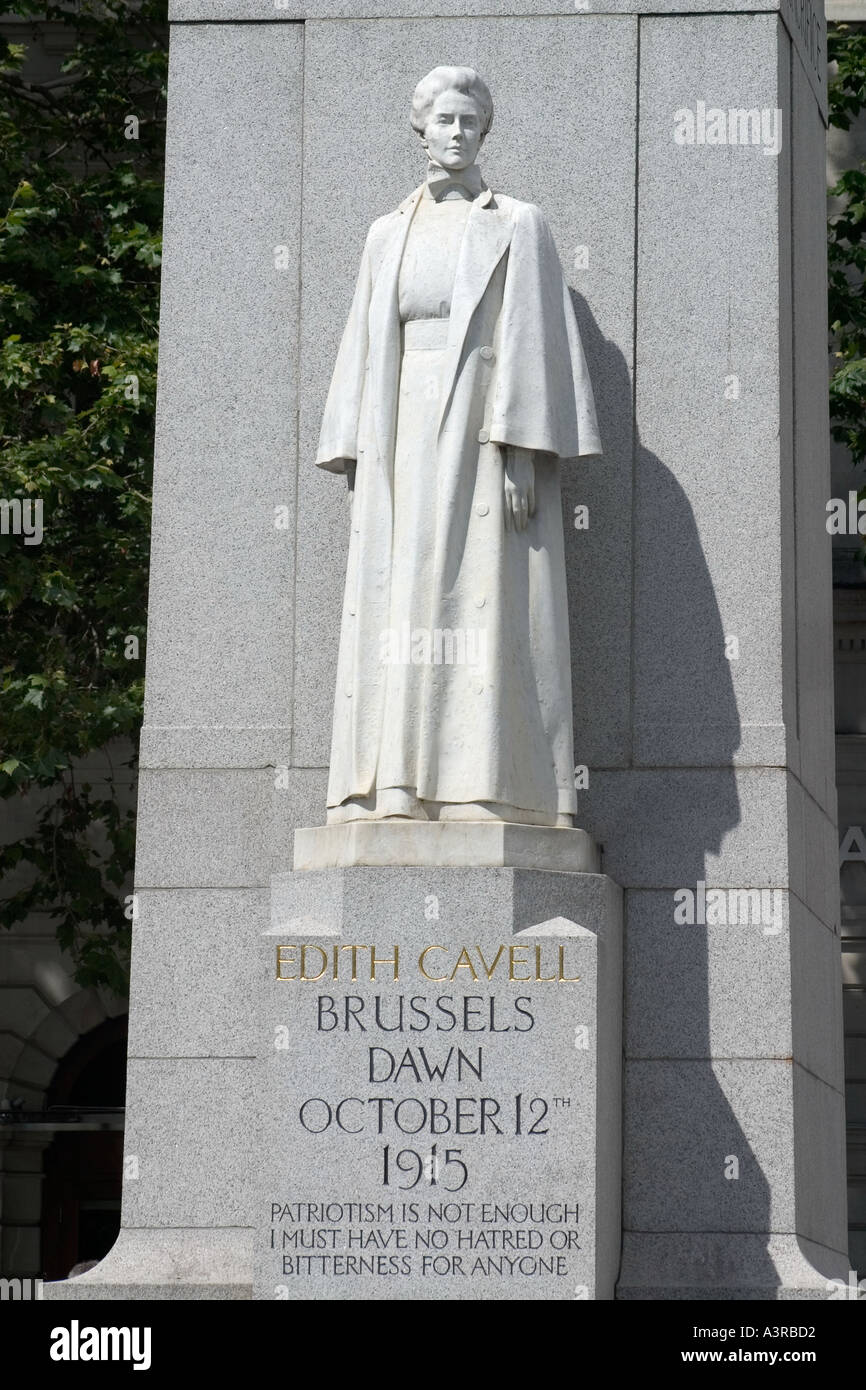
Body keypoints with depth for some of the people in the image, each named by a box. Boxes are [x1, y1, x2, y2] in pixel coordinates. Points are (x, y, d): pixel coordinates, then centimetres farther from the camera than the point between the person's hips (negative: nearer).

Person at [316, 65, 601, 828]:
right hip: (405, 438, 5)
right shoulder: (390, 235, 16)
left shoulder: (517, 226, 3)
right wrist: (357, 463, 6)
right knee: (398, 612, -2)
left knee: (484, 603, -11)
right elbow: (367, 348, 15)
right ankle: (397, 792, -3)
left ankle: (488, 791, -13)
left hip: (484, 435, -5)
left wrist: (523, 455, -14)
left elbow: (534, 340, -5)